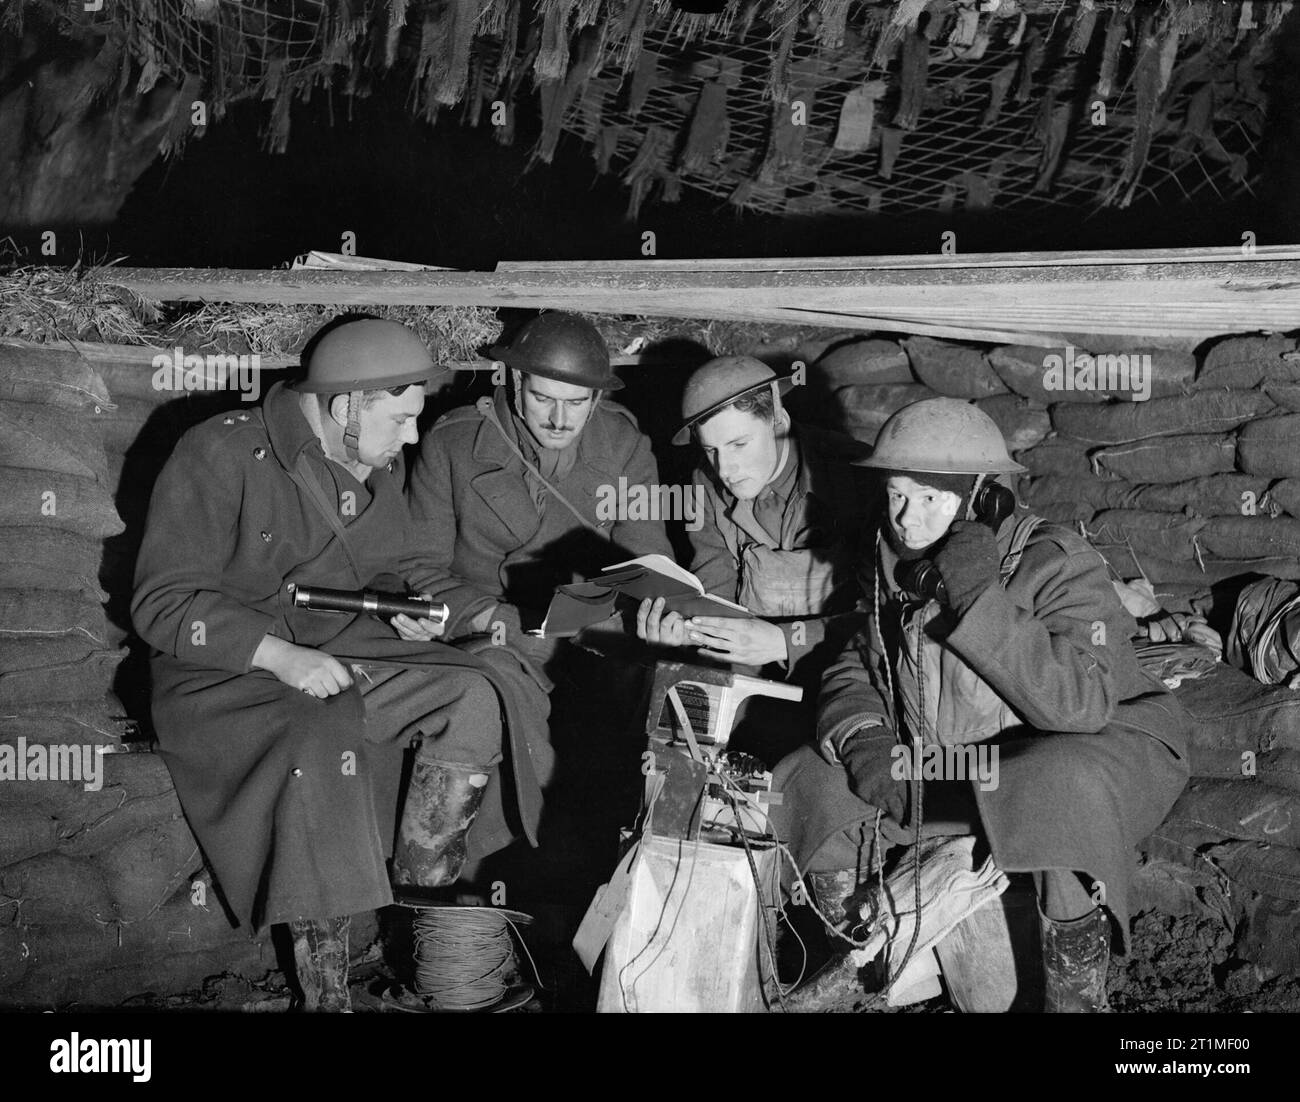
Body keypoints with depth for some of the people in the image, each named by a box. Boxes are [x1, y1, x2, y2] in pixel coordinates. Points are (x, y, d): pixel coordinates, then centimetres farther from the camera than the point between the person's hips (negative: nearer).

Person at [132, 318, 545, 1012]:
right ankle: (326, 993, -23)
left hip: (340, 651, 7)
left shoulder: (380, 468, 7)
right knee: (322, 747, -35)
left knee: (472, 698, -16)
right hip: (225, 671, -6)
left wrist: (400, 610, 0)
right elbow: (162, 603, -17)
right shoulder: (222, 455, -15)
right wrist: (280, 655, -28)